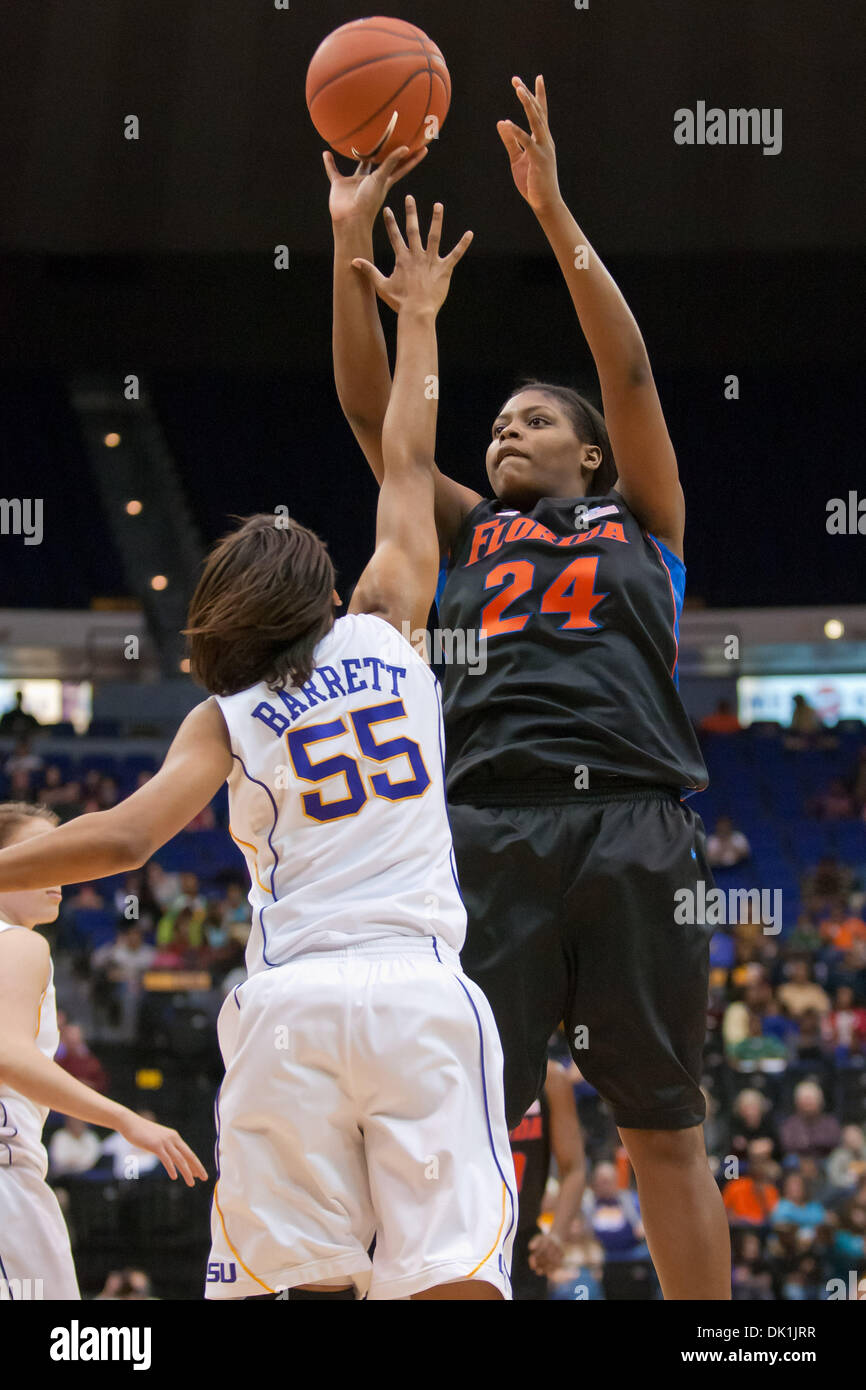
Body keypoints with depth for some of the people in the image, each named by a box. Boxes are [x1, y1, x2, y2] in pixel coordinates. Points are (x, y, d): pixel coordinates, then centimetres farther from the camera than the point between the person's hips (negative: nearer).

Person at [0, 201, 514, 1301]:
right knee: (455, 1275, -9)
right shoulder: (387, 636, 13)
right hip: (420, 988, 0)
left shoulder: (225, 720, 9)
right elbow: (407, 466, 24)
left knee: (302, 1280, 3)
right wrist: (418, 318, 34)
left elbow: (123, 838, -5)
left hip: (291, 1000, 0)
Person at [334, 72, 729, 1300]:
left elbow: (630, 372, 8)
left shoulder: (640, 519, 21)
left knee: (665, 1127, -1)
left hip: (632, 819, -2)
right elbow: (371, 410, 17)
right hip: (490, 821, 2)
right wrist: (352, 242, 8)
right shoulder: (468, 534, 26)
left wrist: (555, 213, 2)